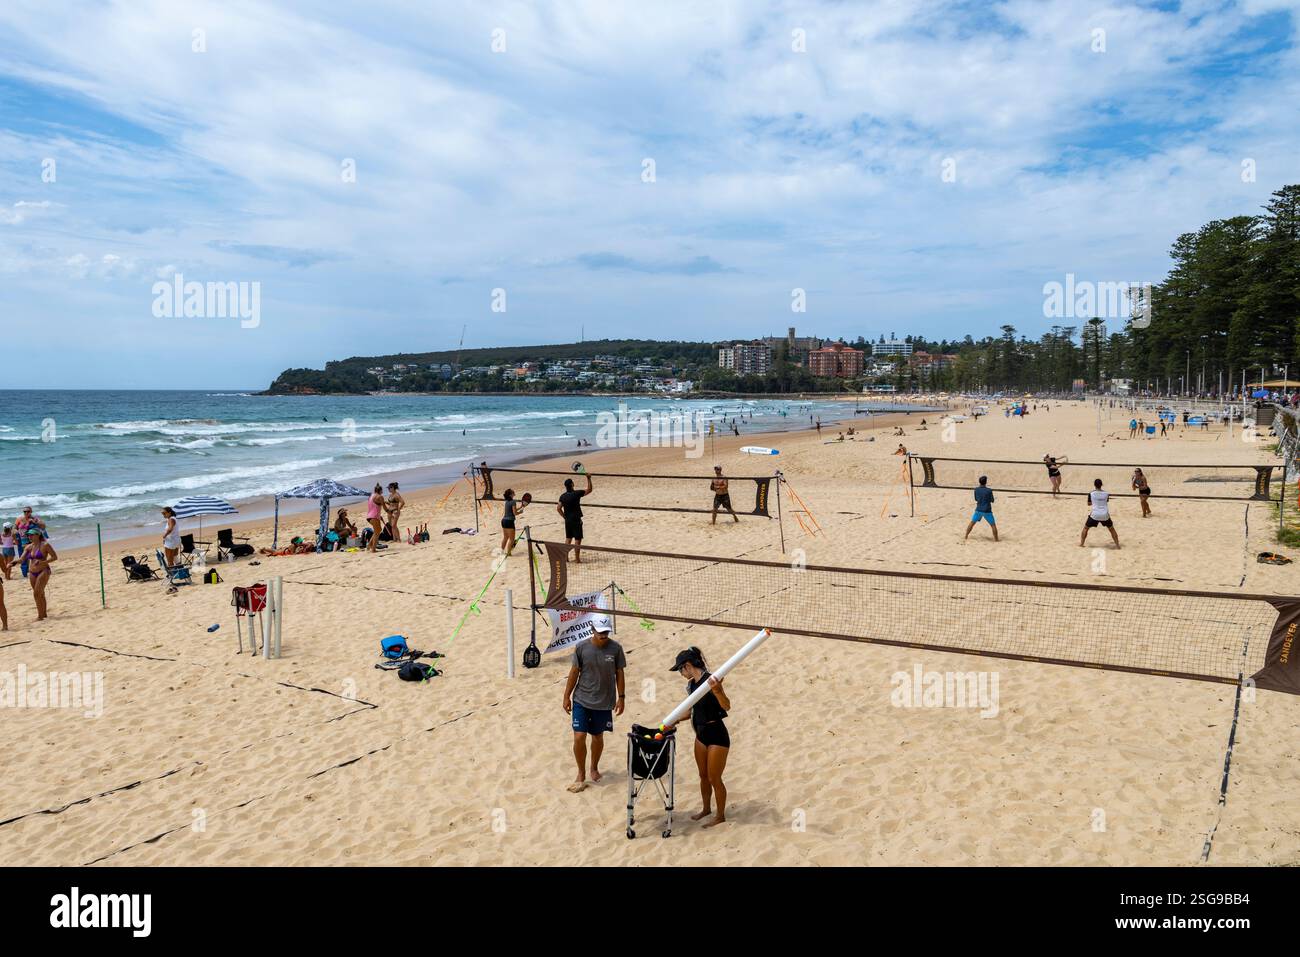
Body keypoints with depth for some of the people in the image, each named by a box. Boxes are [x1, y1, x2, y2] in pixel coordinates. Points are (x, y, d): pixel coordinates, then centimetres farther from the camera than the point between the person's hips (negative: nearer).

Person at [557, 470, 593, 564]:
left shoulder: (563, 496, 2)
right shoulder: (576, 494, -14)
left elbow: (558, 508, 3)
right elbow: (589, 490, -7)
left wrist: (565, 517, 12)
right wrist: (588, 478, -3)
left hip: (567, 520, 6)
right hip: (576, 520, -6)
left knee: (568, 539, 16)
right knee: (577, 540, -1)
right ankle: (577, 559, -1)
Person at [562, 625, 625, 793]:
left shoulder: (616, 648, -10)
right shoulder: (582, 647, -11)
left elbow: (619, 673, 0)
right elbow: (574, 672, -1)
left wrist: (621, 697, 0)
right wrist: (567, 696, 2)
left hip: (604, 703, 1)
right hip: (581, 700, -1)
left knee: (598, 737, 14)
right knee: (579, 737, -7)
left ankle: (594, 768, 39)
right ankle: (581, 775, 12)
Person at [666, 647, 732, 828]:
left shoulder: (710, 680, -22)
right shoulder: (691, 685, 3)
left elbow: (727, 706, -32)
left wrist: (717, 690, -49)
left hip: (717, 735, -8)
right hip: (701, 734, 8)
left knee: (714, 779, 6)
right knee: (703, 776, 21)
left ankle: (720, 816, 25)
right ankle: (707, 809, 41)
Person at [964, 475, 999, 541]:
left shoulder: (976, 489, -2)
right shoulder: (989, 490, -11)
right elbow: (992, 501, -1)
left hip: (978, 510, 3)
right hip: (987, 511, -3)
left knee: (972, 523, 17)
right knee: (993, 525, 8)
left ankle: (966, 536, 20)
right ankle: (996, 539, 6)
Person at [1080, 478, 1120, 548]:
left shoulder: (1091, 493, -6)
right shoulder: (1106, 493, 0)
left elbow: (1089, 503, 9)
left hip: (1094, 515, -2)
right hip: (1105, 515, 2)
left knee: (1086, 528, 18)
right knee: (1111, 529, 23)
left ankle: (1081, 544, 14)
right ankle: (1117, 545, 22)